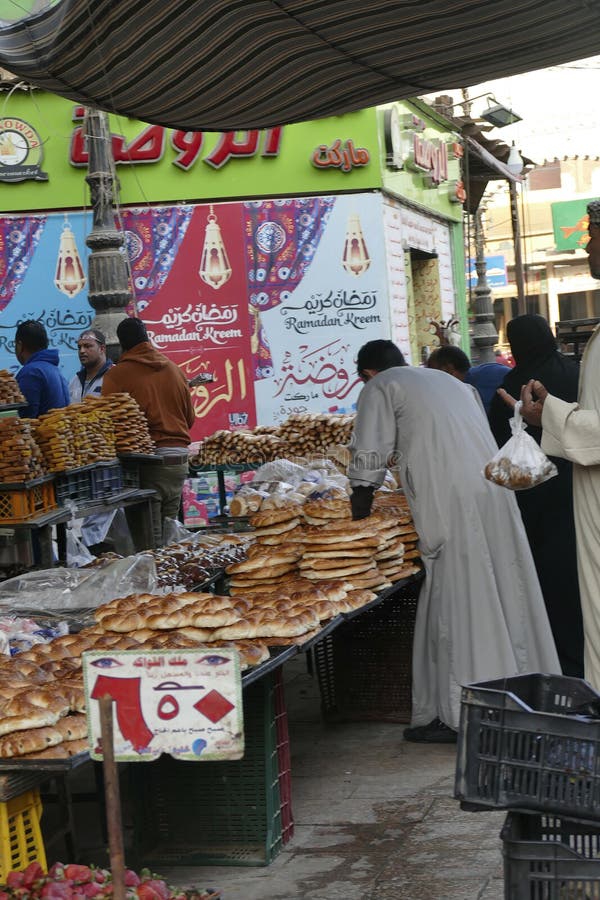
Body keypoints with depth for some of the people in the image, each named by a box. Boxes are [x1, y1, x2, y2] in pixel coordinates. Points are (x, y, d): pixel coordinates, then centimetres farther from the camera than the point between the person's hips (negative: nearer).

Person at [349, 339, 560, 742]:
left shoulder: (381, 388, 6)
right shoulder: (445, 380, 28)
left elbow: (369, 455, 1)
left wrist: (361, 503, 15)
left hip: (453, 503, -7)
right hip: (496, 493, 7)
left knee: (457, 606, -5)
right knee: (507, 598, 11)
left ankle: (460, 716, -3)